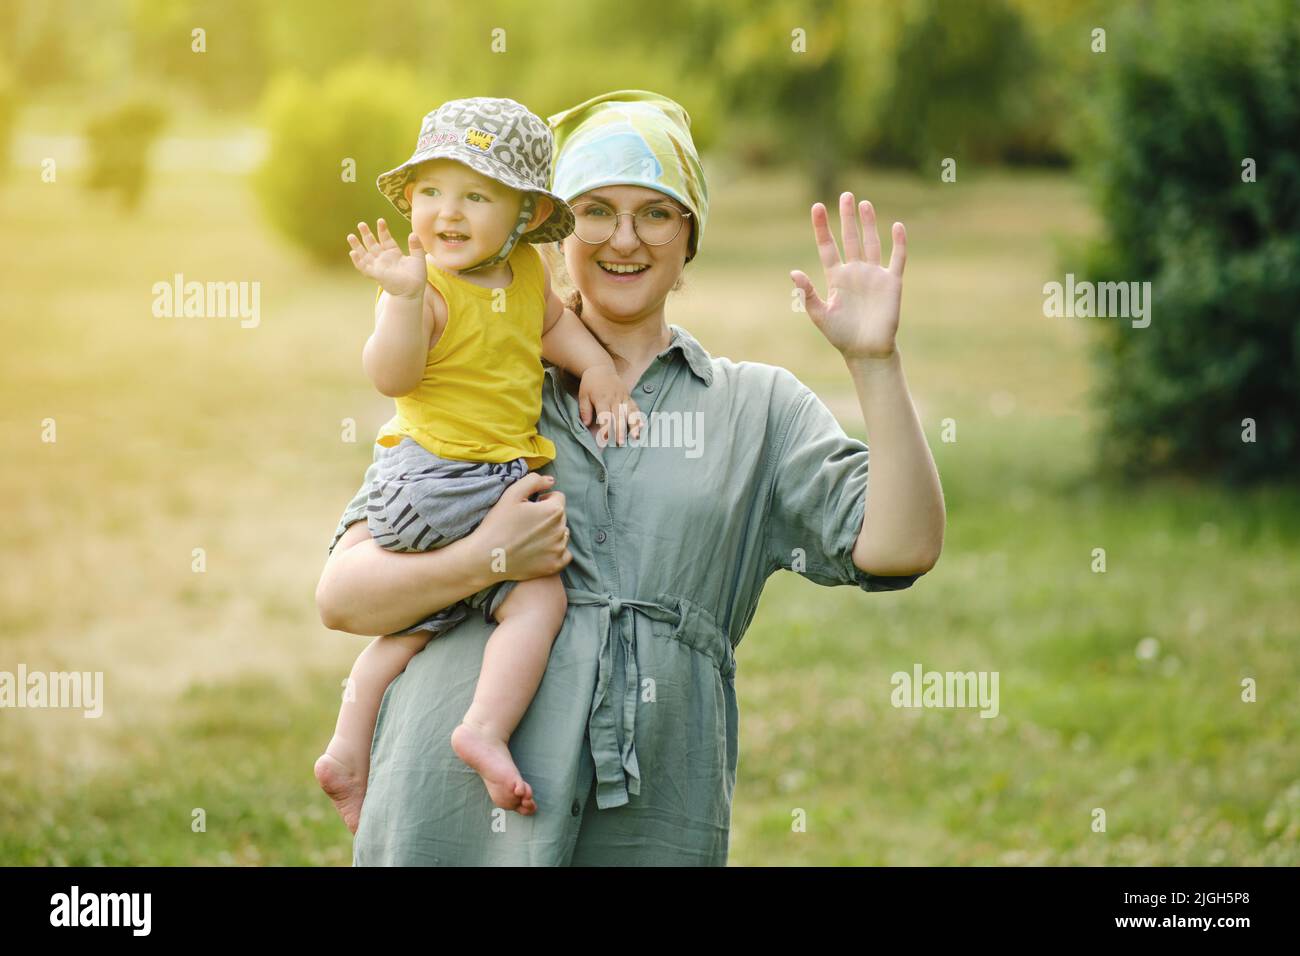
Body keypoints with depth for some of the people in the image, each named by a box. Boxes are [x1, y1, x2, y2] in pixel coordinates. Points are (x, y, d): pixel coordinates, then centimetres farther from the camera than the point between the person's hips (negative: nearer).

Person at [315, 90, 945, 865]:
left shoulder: (758, 409, 15)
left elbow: (899, 547, -1)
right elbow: (341, 595, 6)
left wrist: (876, 359, -9)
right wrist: (483, 560, -12)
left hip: (649, 824, 1)